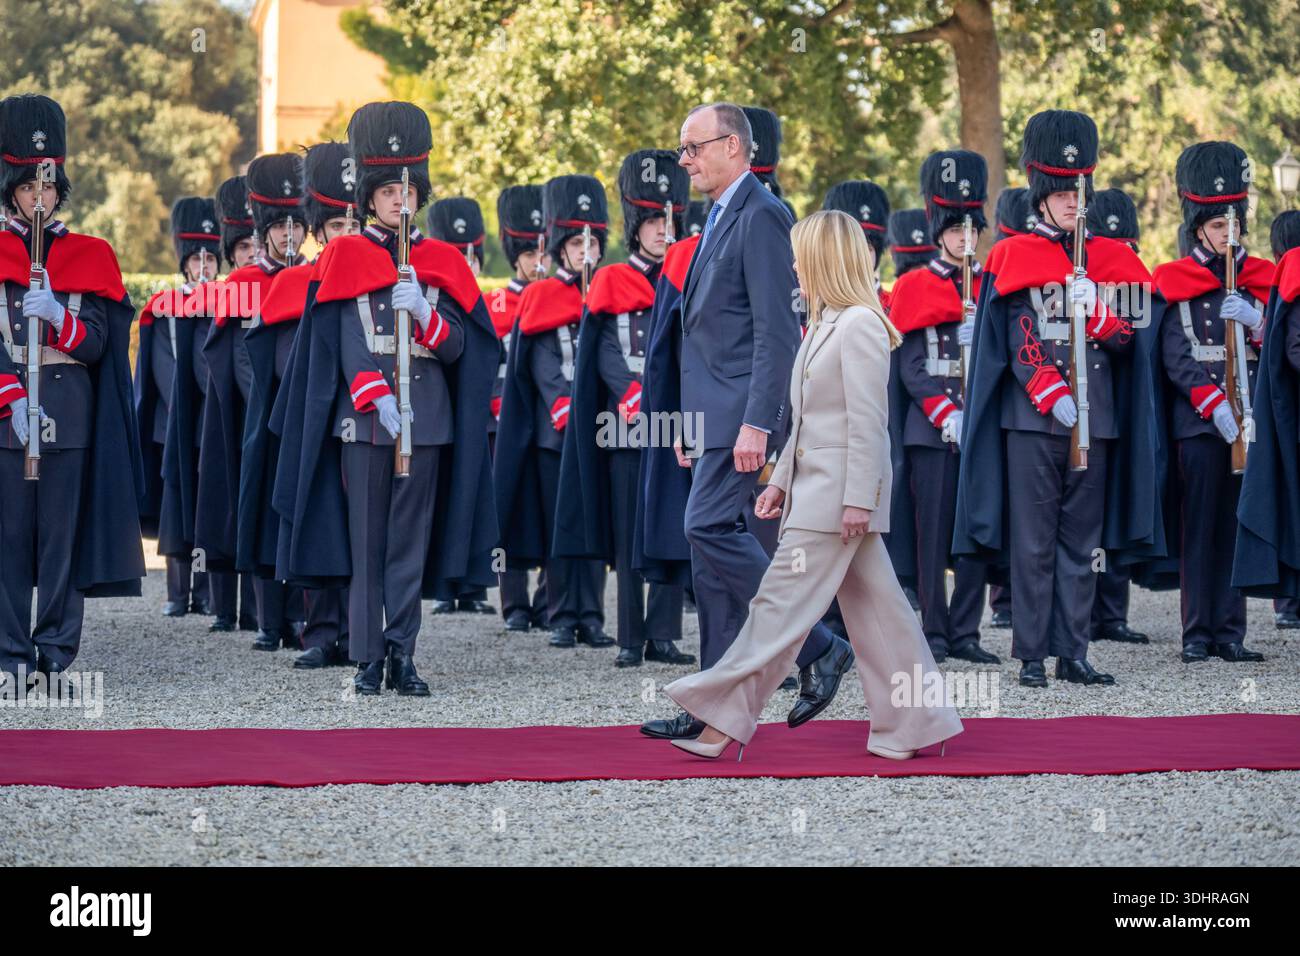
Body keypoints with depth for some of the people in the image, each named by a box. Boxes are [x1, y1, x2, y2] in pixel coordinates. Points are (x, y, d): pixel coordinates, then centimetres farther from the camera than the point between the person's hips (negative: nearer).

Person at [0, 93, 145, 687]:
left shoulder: (91, 256, 9)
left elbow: (96, 343, 3)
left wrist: (58, 315, -16)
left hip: (70, 412, 1)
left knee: (63, 533, 0)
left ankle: (55, 658, 5)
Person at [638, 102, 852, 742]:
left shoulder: (761, 216, -11)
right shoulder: (720, 220, 20)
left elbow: (776, 331, -18)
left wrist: (756, 423, -23)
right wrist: (692, 422, 21)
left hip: (743, 411, -10)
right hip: (716, 415, 10)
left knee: (709, 528, -16)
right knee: (713, 543, 7)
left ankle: (817, 647, -7)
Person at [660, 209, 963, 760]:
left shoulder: (860, 324, -14)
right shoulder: (825, 324, 15)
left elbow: (867, 420, -18)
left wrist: (858, 500, -20)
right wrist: (781, 480, 18)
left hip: (839, 494, -10)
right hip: (815, 488, 10)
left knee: (782, 603, -7)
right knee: (875, 611, 10)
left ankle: (724, 721, -4)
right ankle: (917, 724, 14)